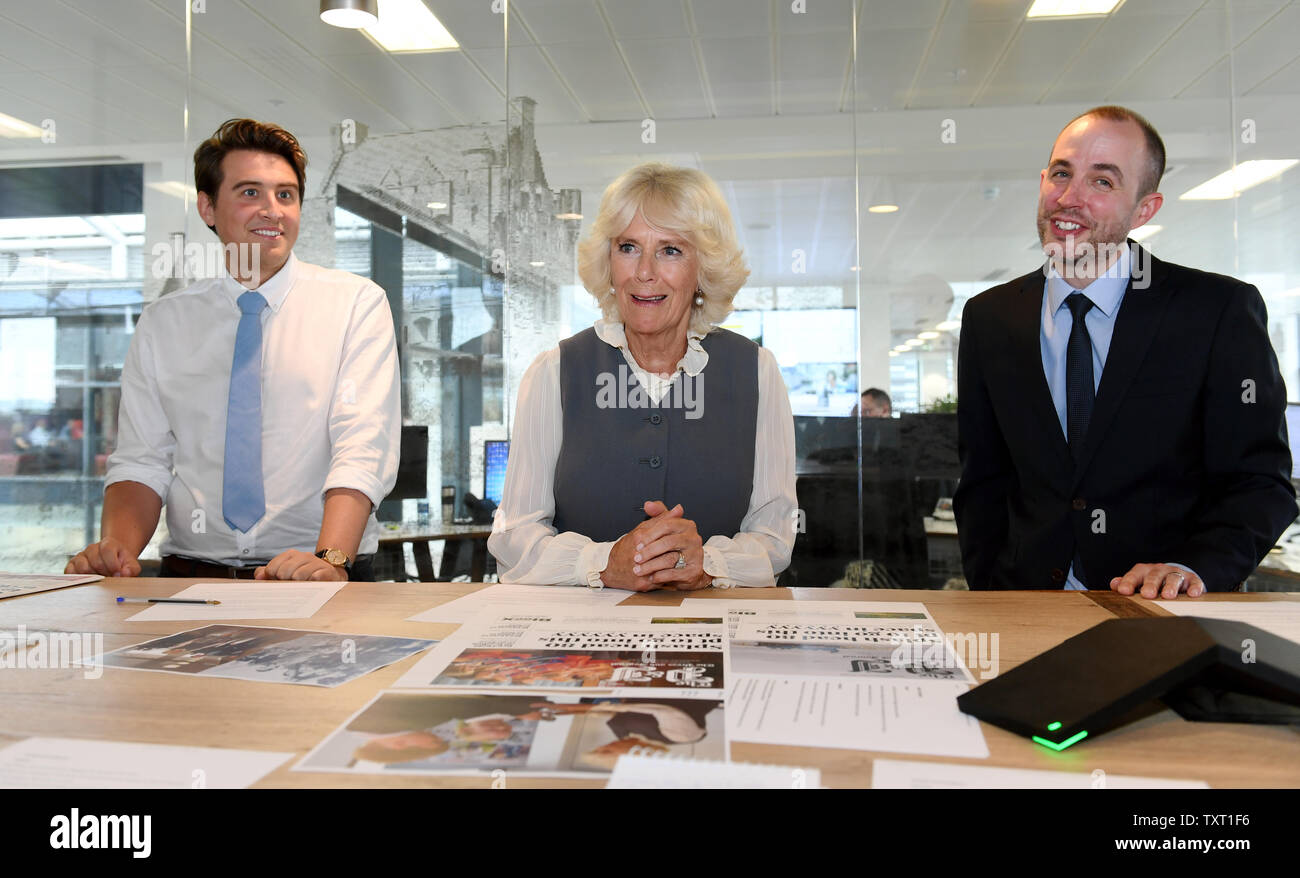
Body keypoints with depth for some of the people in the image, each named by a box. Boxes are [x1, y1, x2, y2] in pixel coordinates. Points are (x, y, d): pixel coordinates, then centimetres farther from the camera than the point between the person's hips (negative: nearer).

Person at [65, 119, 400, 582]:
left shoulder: (356, 303, 2)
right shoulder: (162, 323, 13)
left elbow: (363, 449, -9)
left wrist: (329, 559, -25)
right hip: (190, 575, 2)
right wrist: (116, 547, -11)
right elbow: (142, 462, 9)